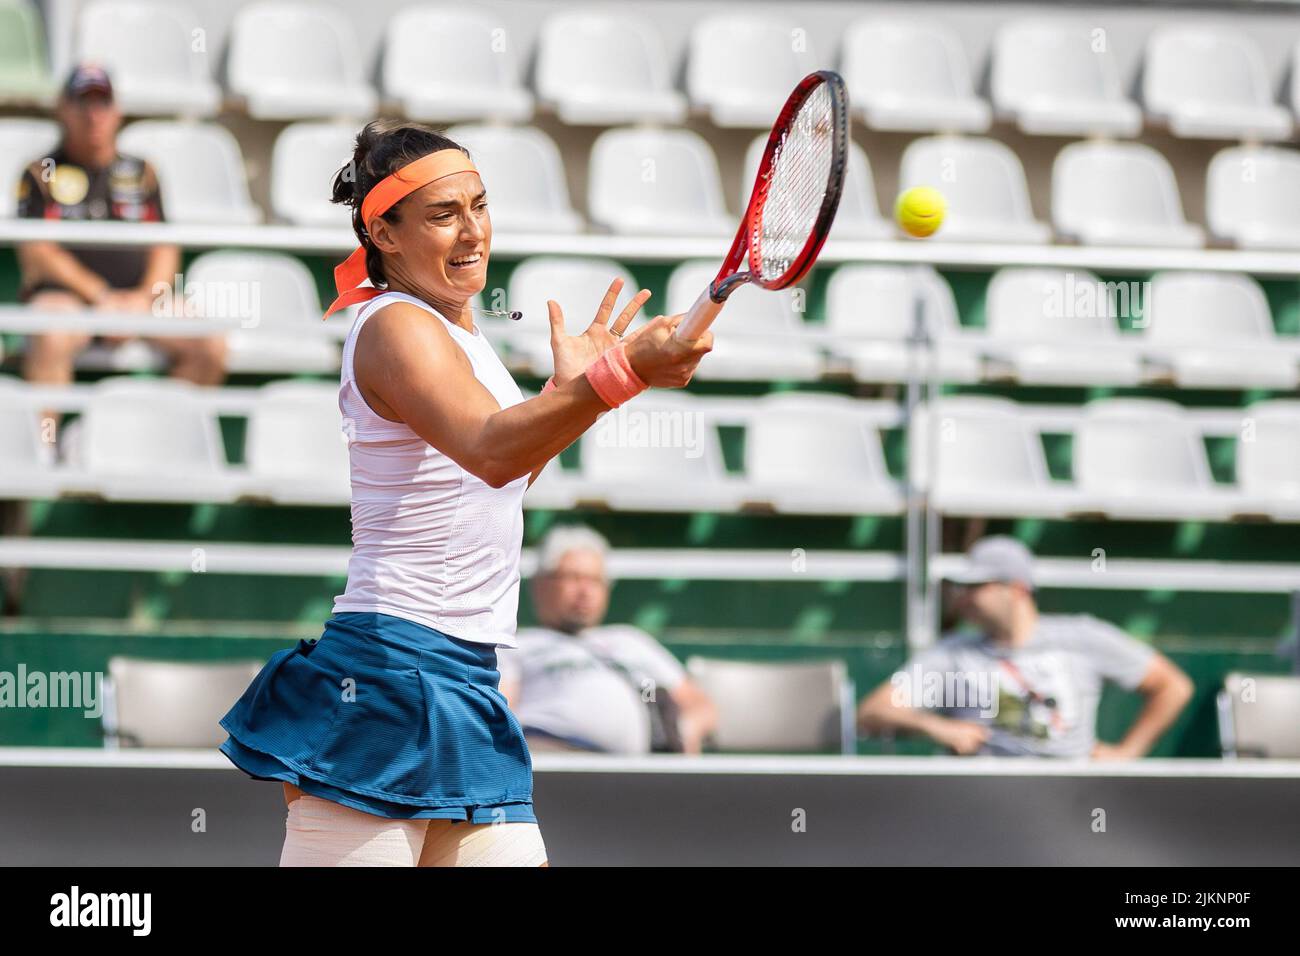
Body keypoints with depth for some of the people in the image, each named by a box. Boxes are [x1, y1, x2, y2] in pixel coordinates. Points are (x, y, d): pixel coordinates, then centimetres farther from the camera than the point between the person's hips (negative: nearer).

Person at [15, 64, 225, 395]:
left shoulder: (140, 173, 20)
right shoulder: (42, 174, 8)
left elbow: (165, 248, 12)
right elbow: (35, 252, -2)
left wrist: (143, 298, -8)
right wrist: (100, 296, -11)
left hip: (139, 296, 3)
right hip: (66, 293, -3)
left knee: (210, 343, -20)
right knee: (51, 337, -38)